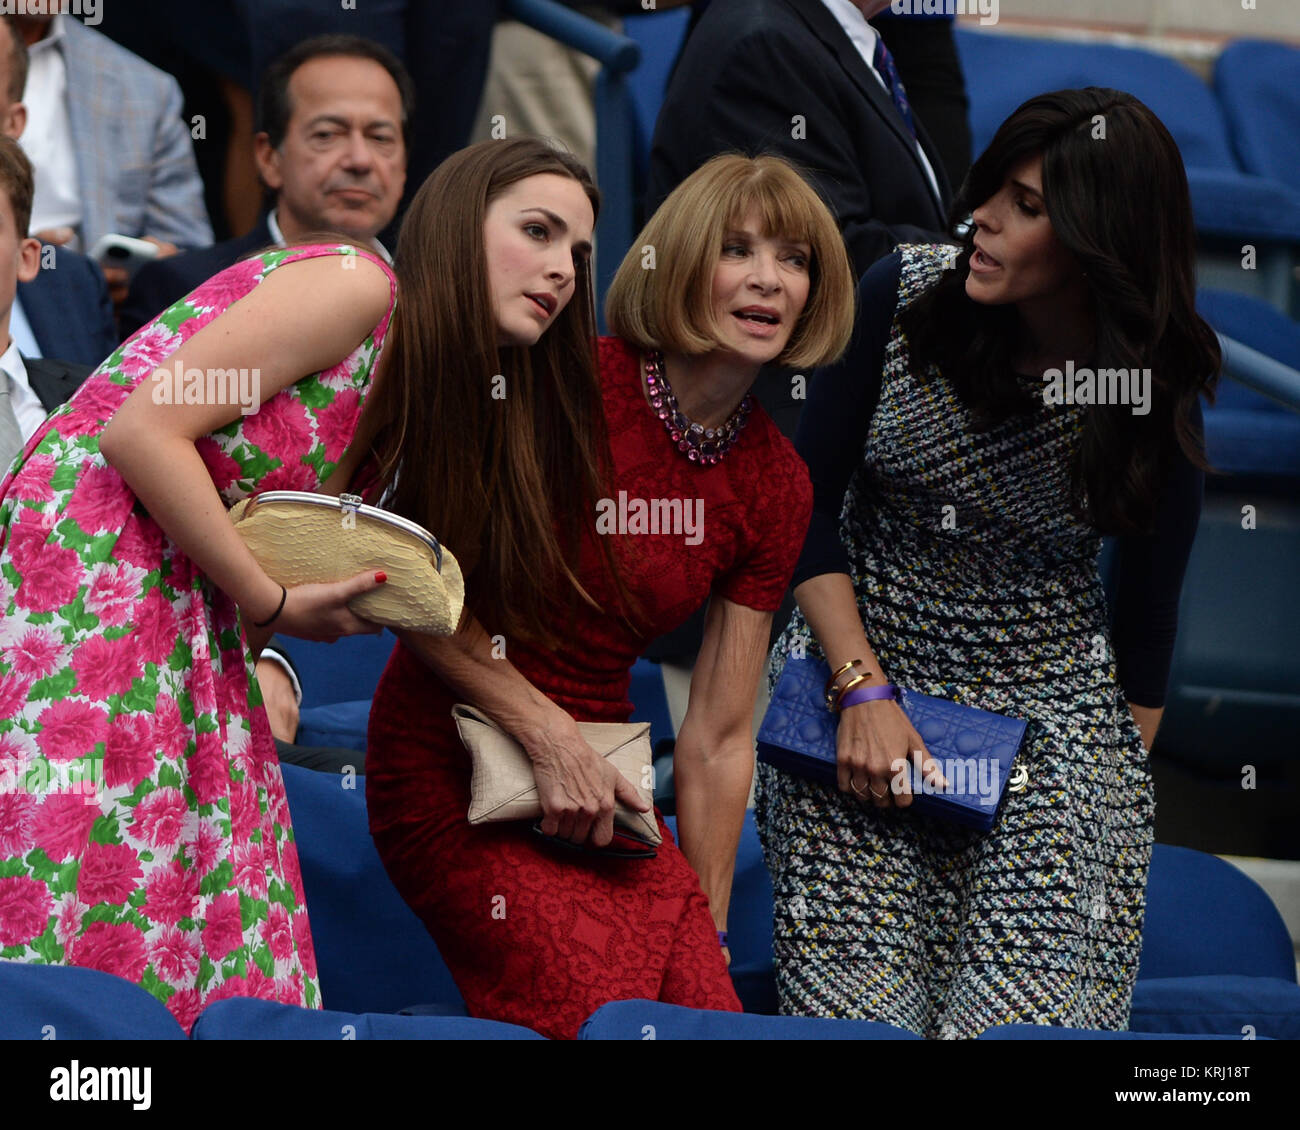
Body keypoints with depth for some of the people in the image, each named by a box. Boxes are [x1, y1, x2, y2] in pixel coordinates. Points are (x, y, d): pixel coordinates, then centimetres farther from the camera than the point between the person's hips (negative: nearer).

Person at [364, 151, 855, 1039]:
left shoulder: (776, 485, 4)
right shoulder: (572, 387, -14)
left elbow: (719, 740, 8)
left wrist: (708, 933, 8)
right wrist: (549, 737, -15)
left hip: (603, 786, 6)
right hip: (456, 774, -5)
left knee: (706, 1005, -14)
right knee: (609, 1017, -21)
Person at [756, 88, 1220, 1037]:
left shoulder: (1159, 397, -8)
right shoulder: (904, 297, -8)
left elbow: (1147, 614, 3)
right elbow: (805, 505, -2)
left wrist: (1121, 798, 4)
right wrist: (865, 692, -11)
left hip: (1049, 712, 0)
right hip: (861, 669, 1)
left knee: (1034, 1012, -14)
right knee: (857, 1006, -9)